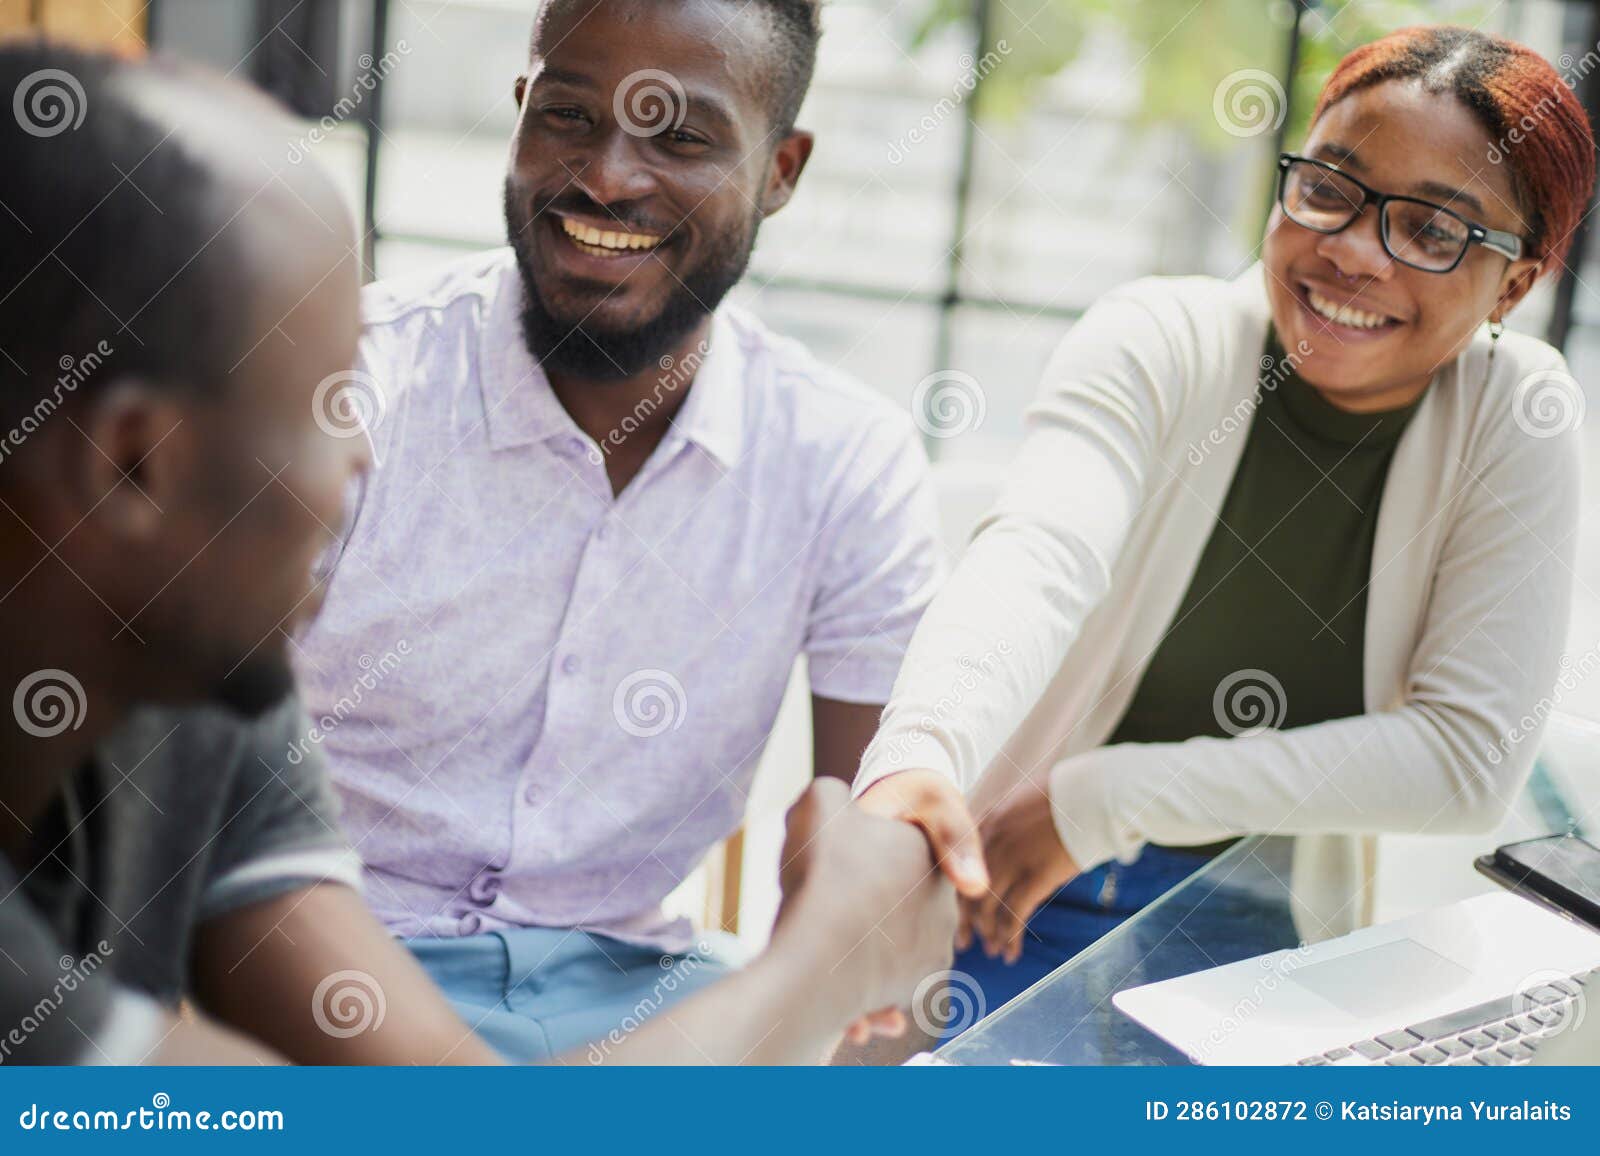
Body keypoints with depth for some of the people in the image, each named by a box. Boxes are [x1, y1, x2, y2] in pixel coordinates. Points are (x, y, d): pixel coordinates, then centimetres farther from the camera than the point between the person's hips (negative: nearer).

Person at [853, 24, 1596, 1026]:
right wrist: (921, 757, -52)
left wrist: (1104, 800, -18)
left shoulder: (1517, 417, -8)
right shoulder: (1159, 341, -11)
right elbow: (1039, 560, -29)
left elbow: (1474, 756, -13)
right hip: (1011, 903, 0)